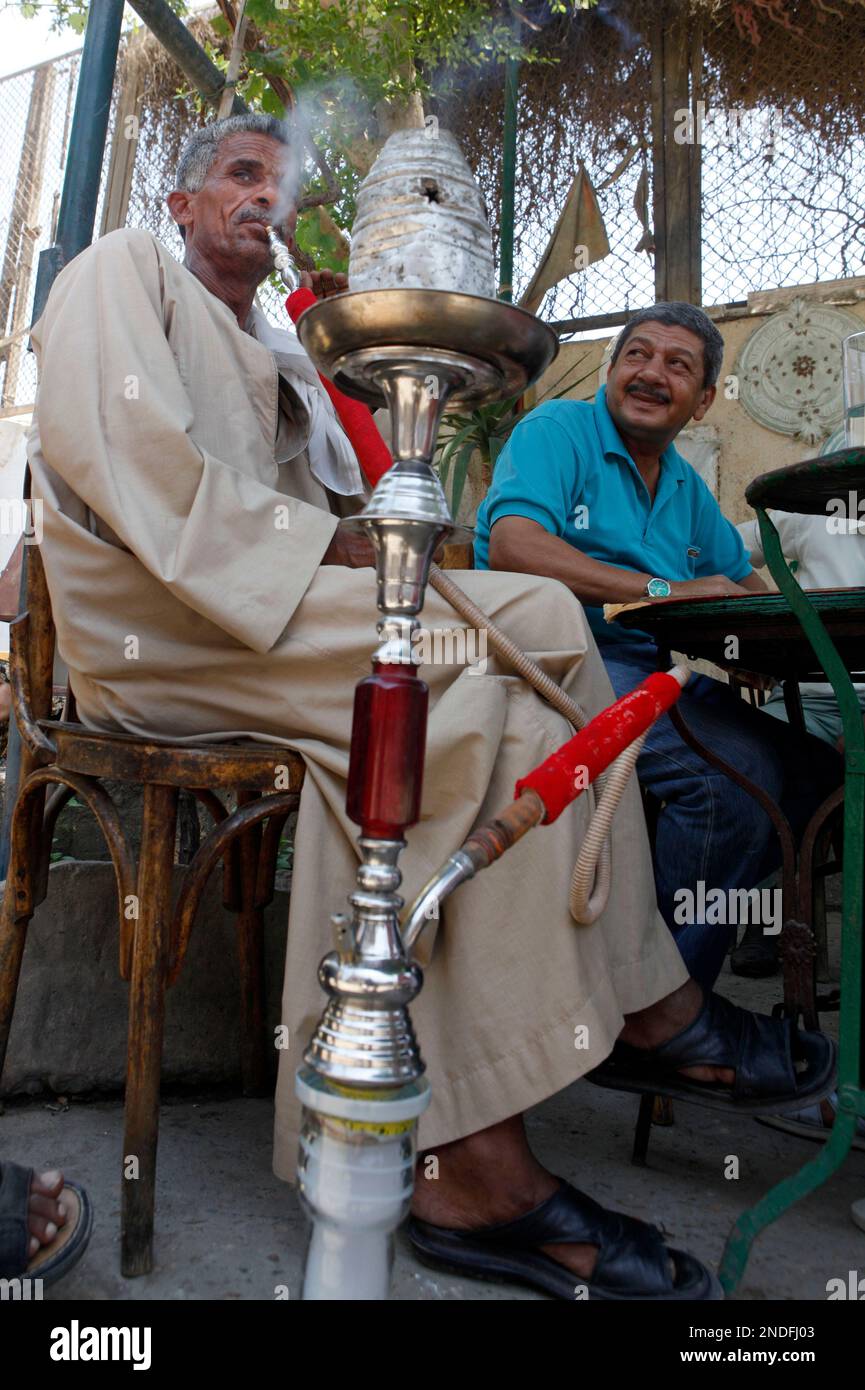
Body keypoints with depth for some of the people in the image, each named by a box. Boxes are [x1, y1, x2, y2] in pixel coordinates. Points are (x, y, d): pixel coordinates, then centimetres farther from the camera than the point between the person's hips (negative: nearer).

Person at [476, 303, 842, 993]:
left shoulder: (688, 487, 23)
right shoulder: (558, 429, 0)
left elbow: (743, 581, 28)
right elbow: (512, 547, -17)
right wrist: (663, 591, -20)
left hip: (665, 676, 8)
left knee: (818, 768, -3)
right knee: (737, 771, -28)